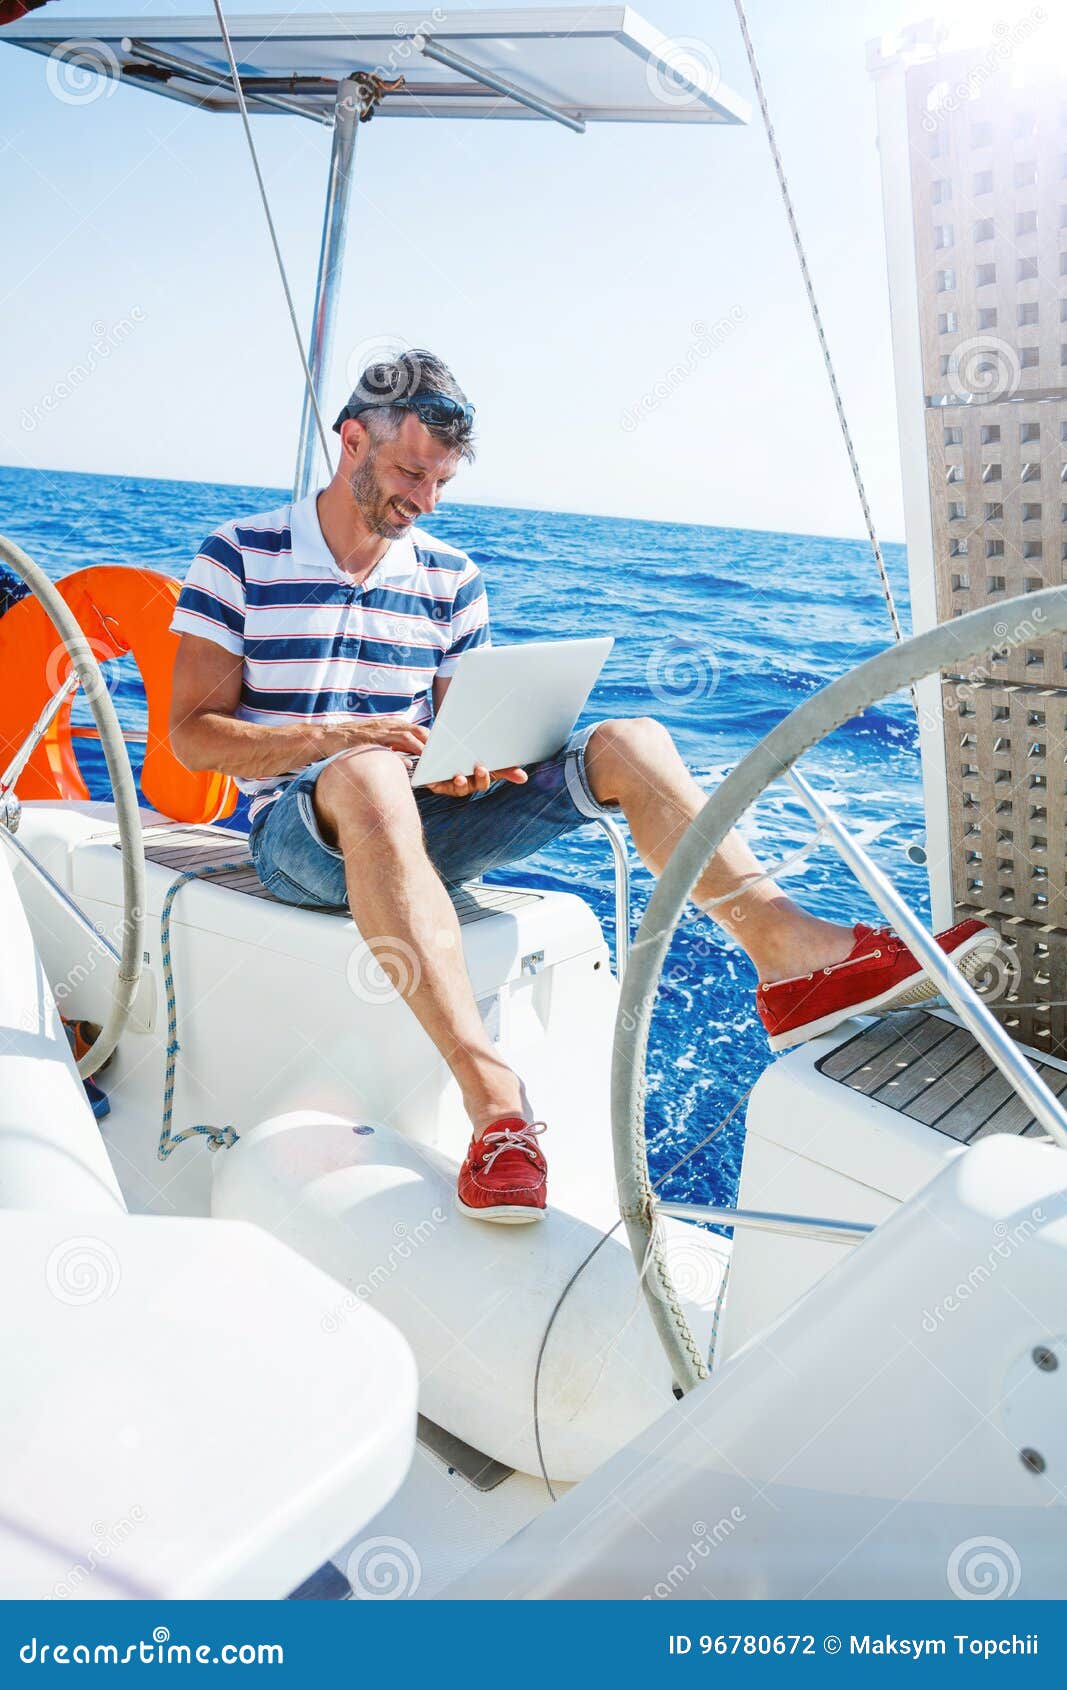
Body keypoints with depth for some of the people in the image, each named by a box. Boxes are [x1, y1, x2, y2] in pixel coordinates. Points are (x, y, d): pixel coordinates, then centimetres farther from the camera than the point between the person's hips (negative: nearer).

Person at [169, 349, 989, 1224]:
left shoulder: (450, 578, 12)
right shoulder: (239, 557, 0)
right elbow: (193, 734, -7)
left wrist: (471, 760, -12)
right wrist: (341, 737, -21)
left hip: (418, 823, 4)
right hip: (300, 833, -4)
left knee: (627, 742, -15)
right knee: (370, 778, -42)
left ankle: (786, 945, -27)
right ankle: (492, 1094, -49)